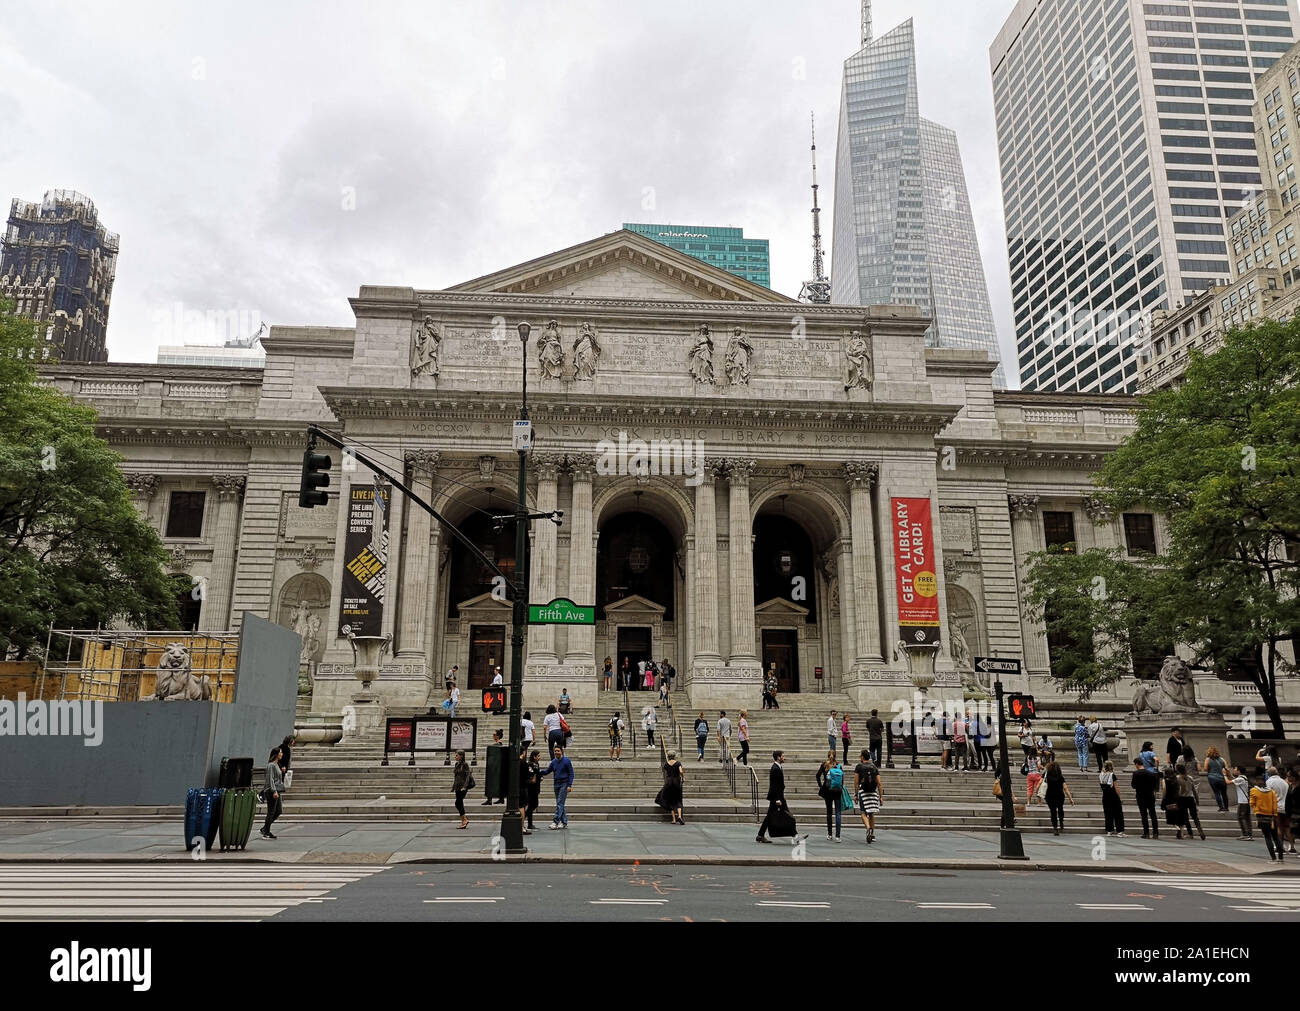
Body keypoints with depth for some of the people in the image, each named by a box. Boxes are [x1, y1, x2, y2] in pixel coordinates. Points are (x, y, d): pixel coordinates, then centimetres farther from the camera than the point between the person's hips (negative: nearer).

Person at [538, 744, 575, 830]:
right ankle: (564, 822, 15)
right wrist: (540, 771, -8)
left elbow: (571, 774, -5)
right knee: (559, 804, 8)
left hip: (564, 784, -6)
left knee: (560, 803, -11)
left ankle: (556, 822, -15)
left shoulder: (566, 761, -6)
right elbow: (547, 771, 12)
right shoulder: (553, 762, 9)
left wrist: (569, 785, -13)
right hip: (556, 784, 6)